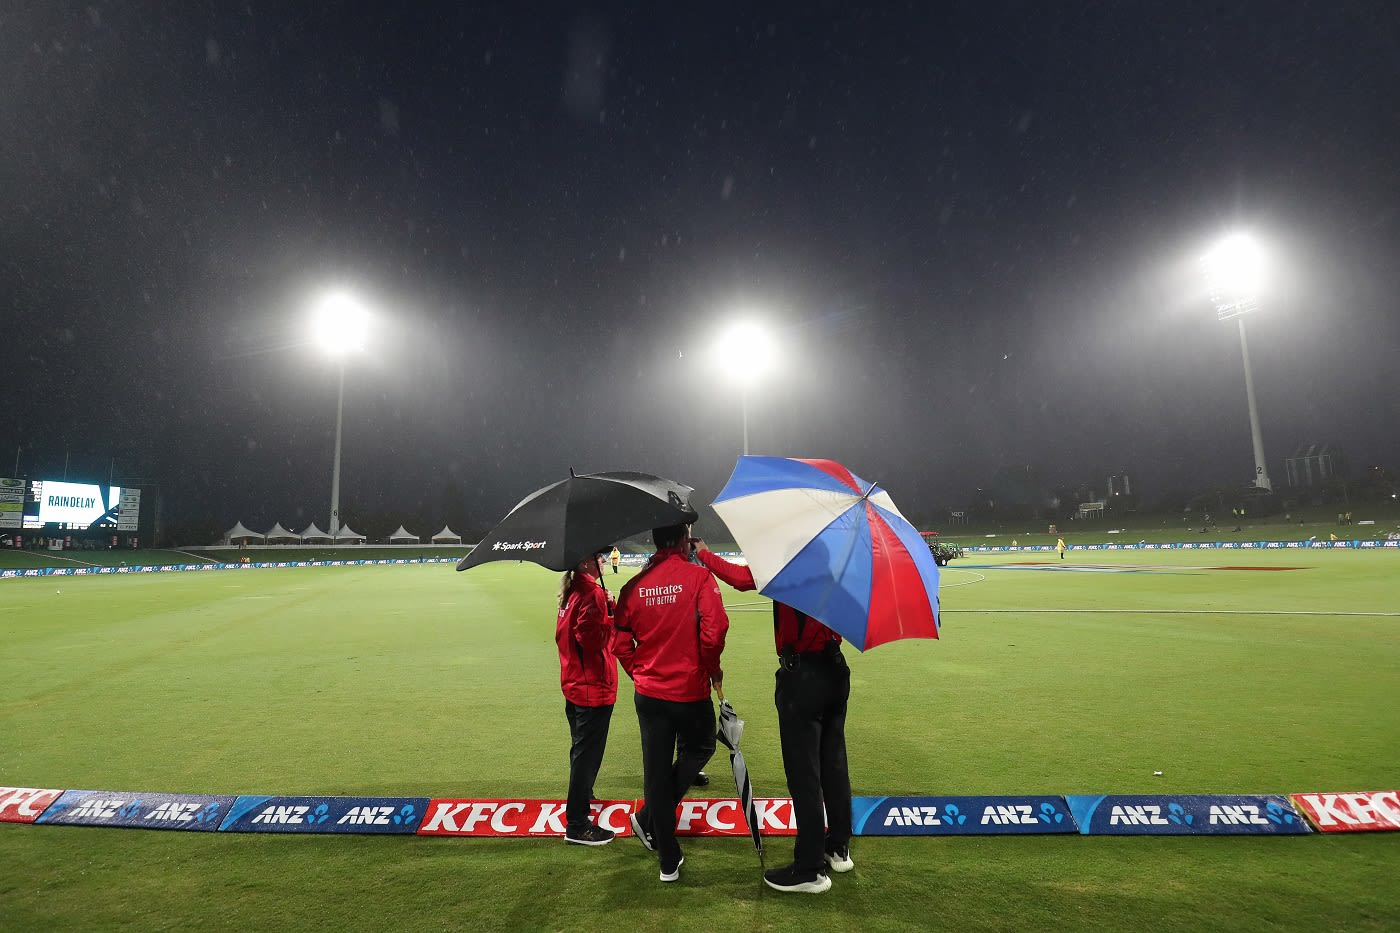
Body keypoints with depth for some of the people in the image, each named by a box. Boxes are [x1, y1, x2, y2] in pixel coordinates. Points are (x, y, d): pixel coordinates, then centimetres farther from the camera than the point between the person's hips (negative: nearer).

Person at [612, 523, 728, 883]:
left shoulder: (635, 585, -1)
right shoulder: (698, 576, -12)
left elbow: (620, 643, 1)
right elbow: (714, 630, -22)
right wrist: (713, 668, -4)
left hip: (648, 692, 3)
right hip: (690, 690, -3)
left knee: (656, 769, 13)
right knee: (698, 749, 25)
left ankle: (669, 861, 24)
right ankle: (649, 819, 20)